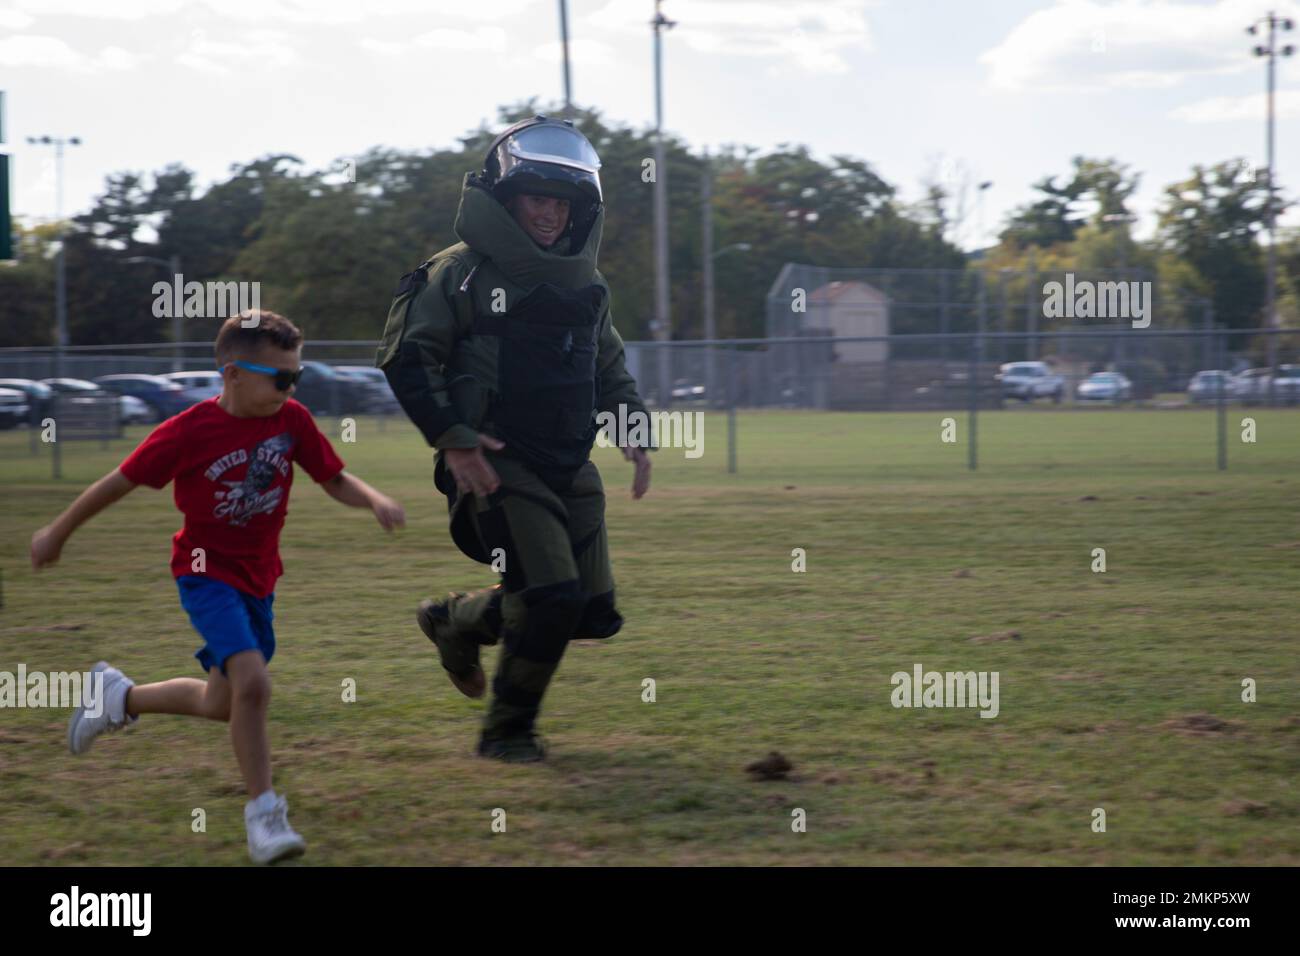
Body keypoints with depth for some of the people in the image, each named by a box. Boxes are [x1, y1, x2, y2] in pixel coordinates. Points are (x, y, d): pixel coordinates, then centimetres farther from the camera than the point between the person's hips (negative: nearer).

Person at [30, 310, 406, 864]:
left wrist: (374, 501, -20)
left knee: (222, 705, 15)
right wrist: (57, 533, 4)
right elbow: (120, 482, -7)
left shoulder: (292, 421, -6)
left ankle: (120, 698, 41)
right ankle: (263, 812, -13)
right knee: (252, 680, -26)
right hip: (208, 570, -6)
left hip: (259, 578, 6)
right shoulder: (188, 432, -18)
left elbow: (334, 479, 3)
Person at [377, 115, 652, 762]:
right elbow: (405, 356, -7)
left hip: (569, 465, 7)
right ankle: (506, 729, 4)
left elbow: (610, 368, 29)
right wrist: (451, 437, -15)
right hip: (497, 464, -7)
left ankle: (457, 620, 27)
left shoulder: (584, 283, 16)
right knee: (553, 597, -17)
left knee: (594, 612, 3)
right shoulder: (462, 272, -6)